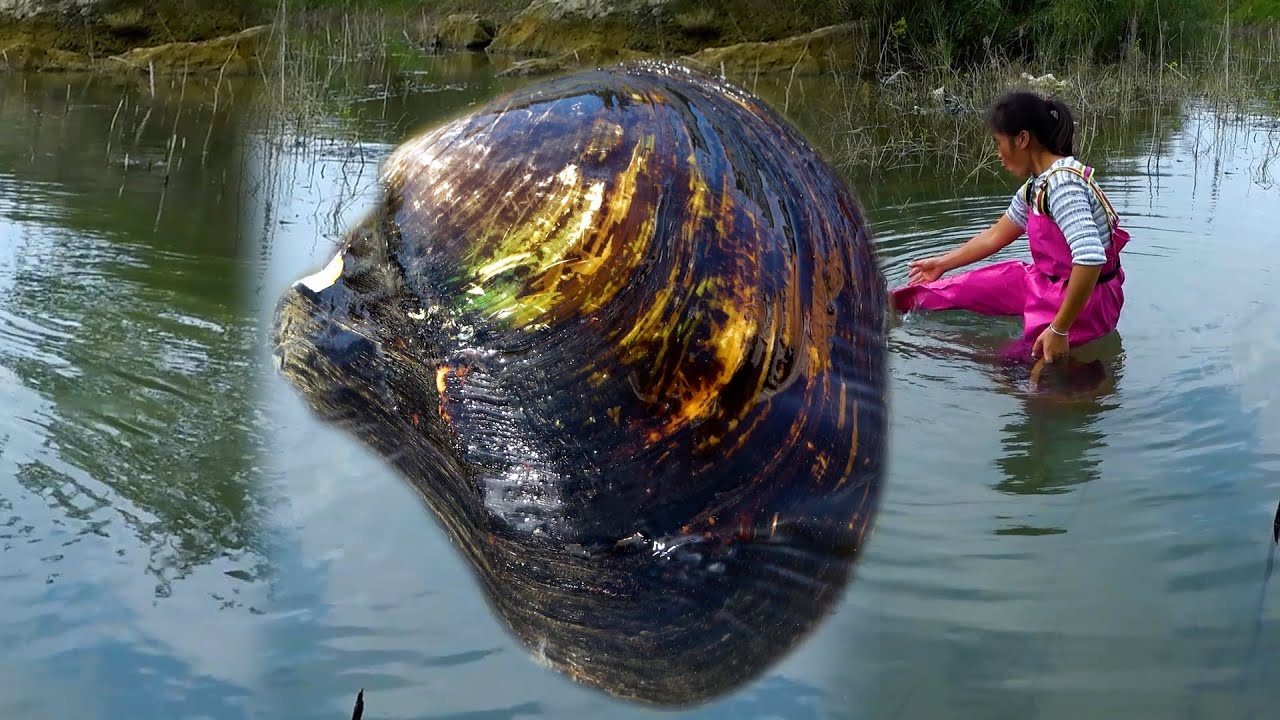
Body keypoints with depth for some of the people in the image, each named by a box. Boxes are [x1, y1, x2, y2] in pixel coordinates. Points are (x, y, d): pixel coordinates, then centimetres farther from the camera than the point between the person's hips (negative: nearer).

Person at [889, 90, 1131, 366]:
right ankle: (897, 301, 31)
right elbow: (995, 236, 20)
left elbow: (1090, 259, -38)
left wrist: (1059, 331, -34)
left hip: (1086, 299, -9)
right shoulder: (1036, 187, 4)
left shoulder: (1062, 183, -27)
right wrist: (942, 264, 31)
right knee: (967, 287, 13)